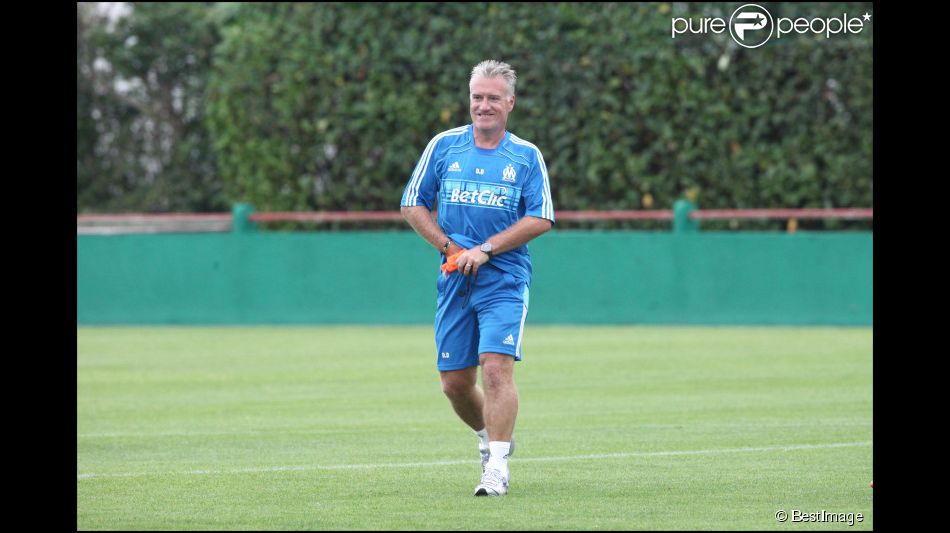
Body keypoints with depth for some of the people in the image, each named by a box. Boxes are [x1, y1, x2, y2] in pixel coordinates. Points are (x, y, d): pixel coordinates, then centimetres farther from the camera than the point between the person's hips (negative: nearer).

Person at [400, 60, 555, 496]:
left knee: (496, 367, -18)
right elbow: (413, 205, 9)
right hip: (455, 280, 3)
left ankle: (497, 467, -16)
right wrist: (451, 249, -4)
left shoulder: (526, 156, 2)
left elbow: (541, 219, -4)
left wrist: (484, 251, -13)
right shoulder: (443, 146, 7)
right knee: (455, 382, 5)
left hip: (505, 280, -3)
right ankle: (489, 437, 33)